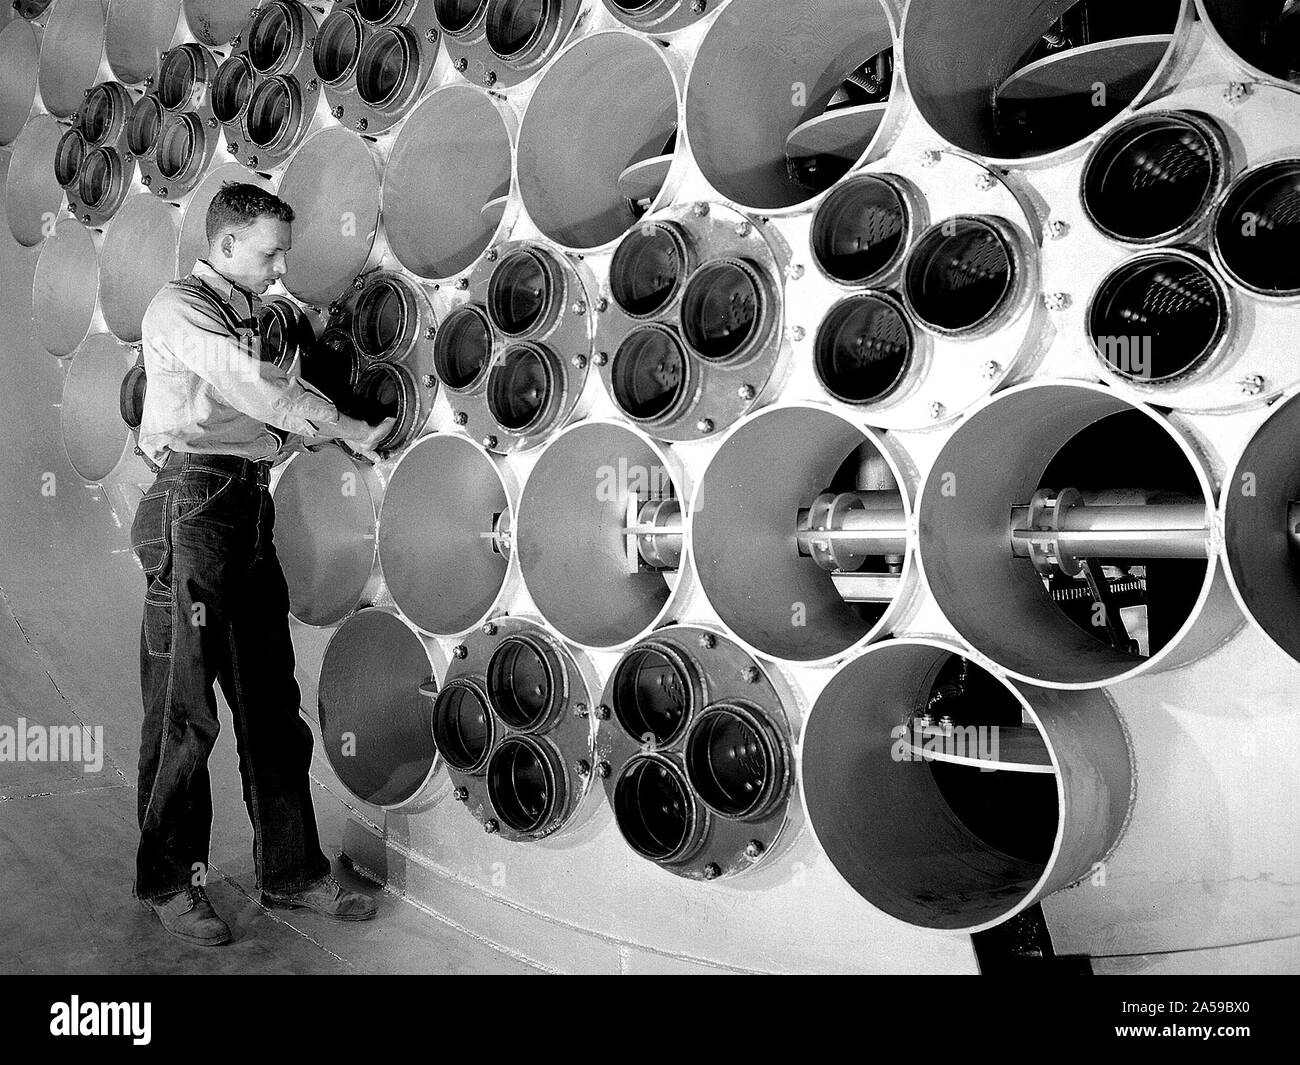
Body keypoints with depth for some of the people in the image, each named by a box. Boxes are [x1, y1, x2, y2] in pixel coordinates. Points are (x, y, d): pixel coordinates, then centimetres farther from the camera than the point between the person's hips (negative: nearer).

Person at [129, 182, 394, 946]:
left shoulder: (244, 317, 22)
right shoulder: (179, 308, -3)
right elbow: (257, 387, -15)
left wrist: (304, 433, 3)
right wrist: (347, 428, -9)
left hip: (250, 506, 8)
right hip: (194, 503, -8)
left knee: (272, 702, 8)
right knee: (184, 710, -1)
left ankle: (292, 870, 16)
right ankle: (169, 881, 14)